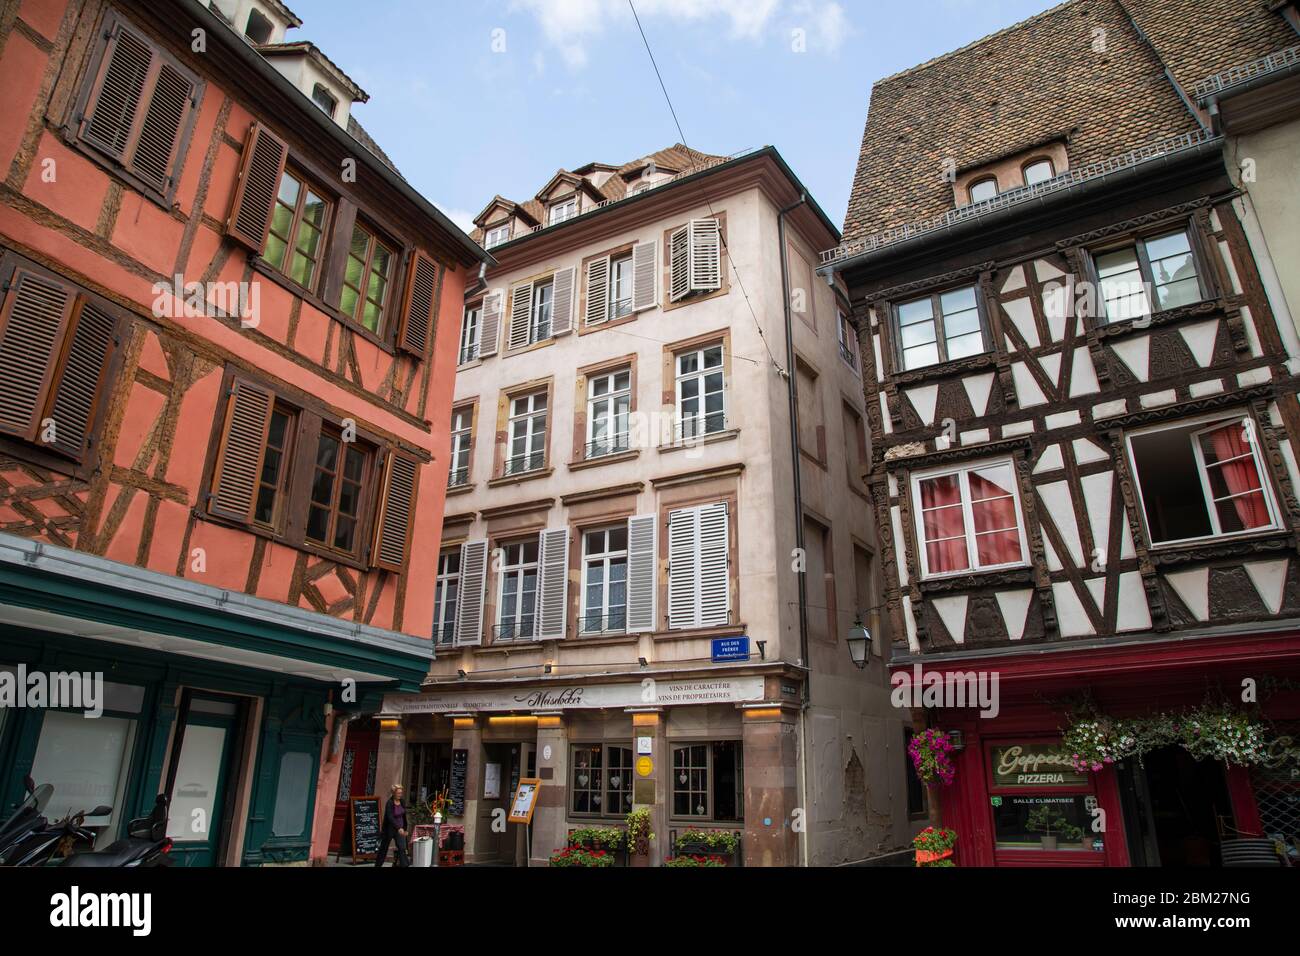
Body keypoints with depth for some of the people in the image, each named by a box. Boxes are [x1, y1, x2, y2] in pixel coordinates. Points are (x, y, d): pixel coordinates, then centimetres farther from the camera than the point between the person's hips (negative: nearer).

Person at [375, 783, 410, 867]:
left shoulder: (402, 802, 0)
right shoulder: (389, 803, -19)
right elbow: (390, 818, -30)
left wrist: (405, 829, 12)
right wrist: (398, 828, -40)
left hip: (400, 829, 5)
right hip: (389, 829, -5)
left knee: (402, 848, -7)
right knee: (383, 848, 12)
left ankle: (404, 865, -8)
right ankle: (378, 864, 30)